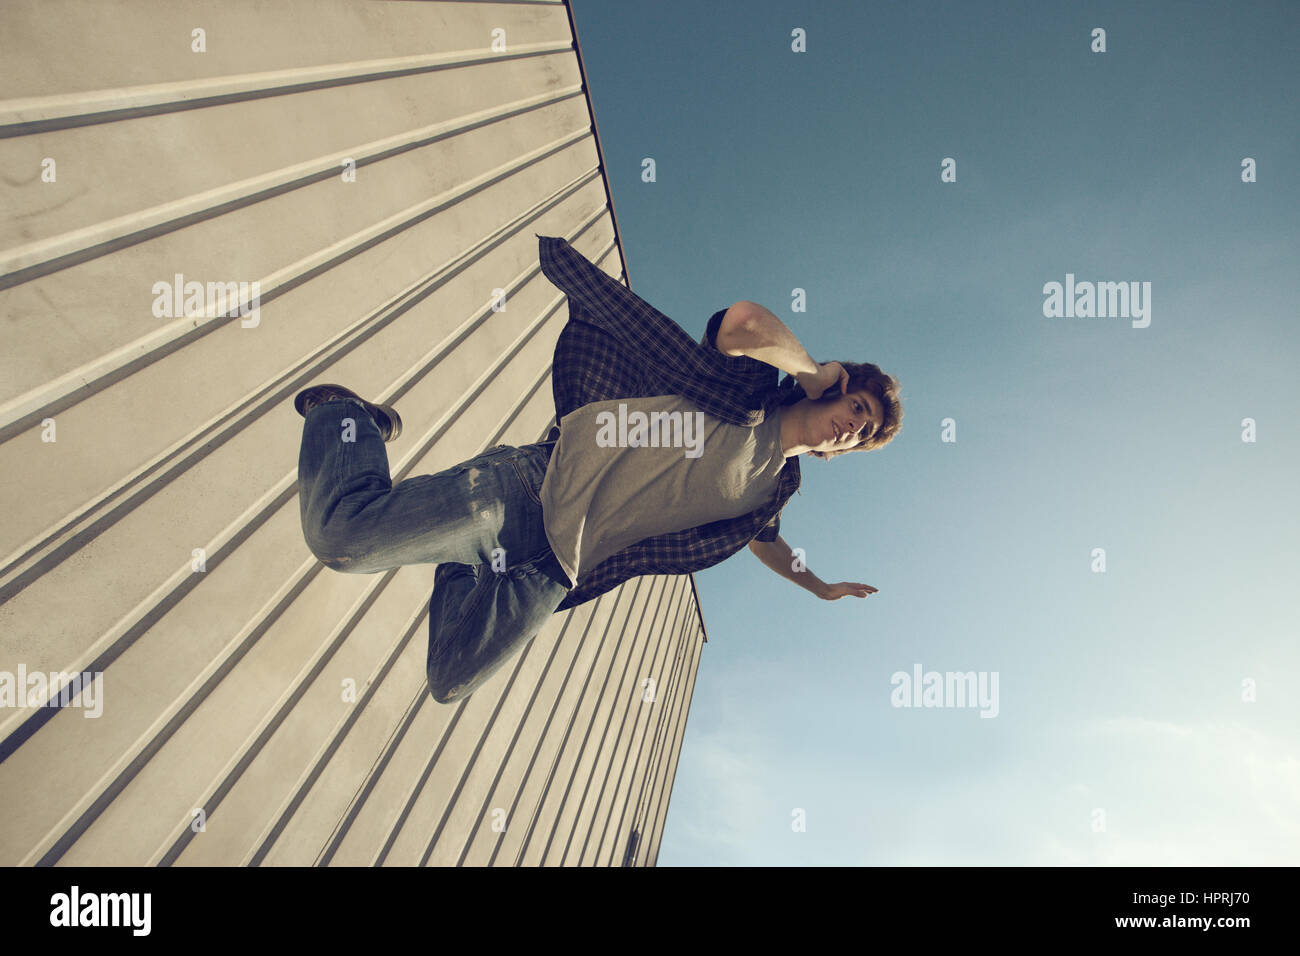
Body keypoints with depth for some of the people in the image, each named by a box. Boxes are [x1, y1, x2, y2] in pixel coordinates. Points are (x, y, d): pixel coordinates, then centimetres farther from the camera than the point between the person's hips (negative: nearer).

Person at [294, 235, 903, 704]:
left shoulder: (778, 485, 18)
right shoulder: (748, 394, -2)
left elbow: (763, 540, 39)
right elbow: (745, 319, -23)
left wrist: (820, 588, 47)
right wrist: (814, 373, -7)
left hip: (556, 572, 6)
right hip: (540, 486, -6)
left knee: (451, 686, -7)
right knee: (342, 534, -21)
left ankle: (456, 568, 19)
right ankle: (345, 415, 10)